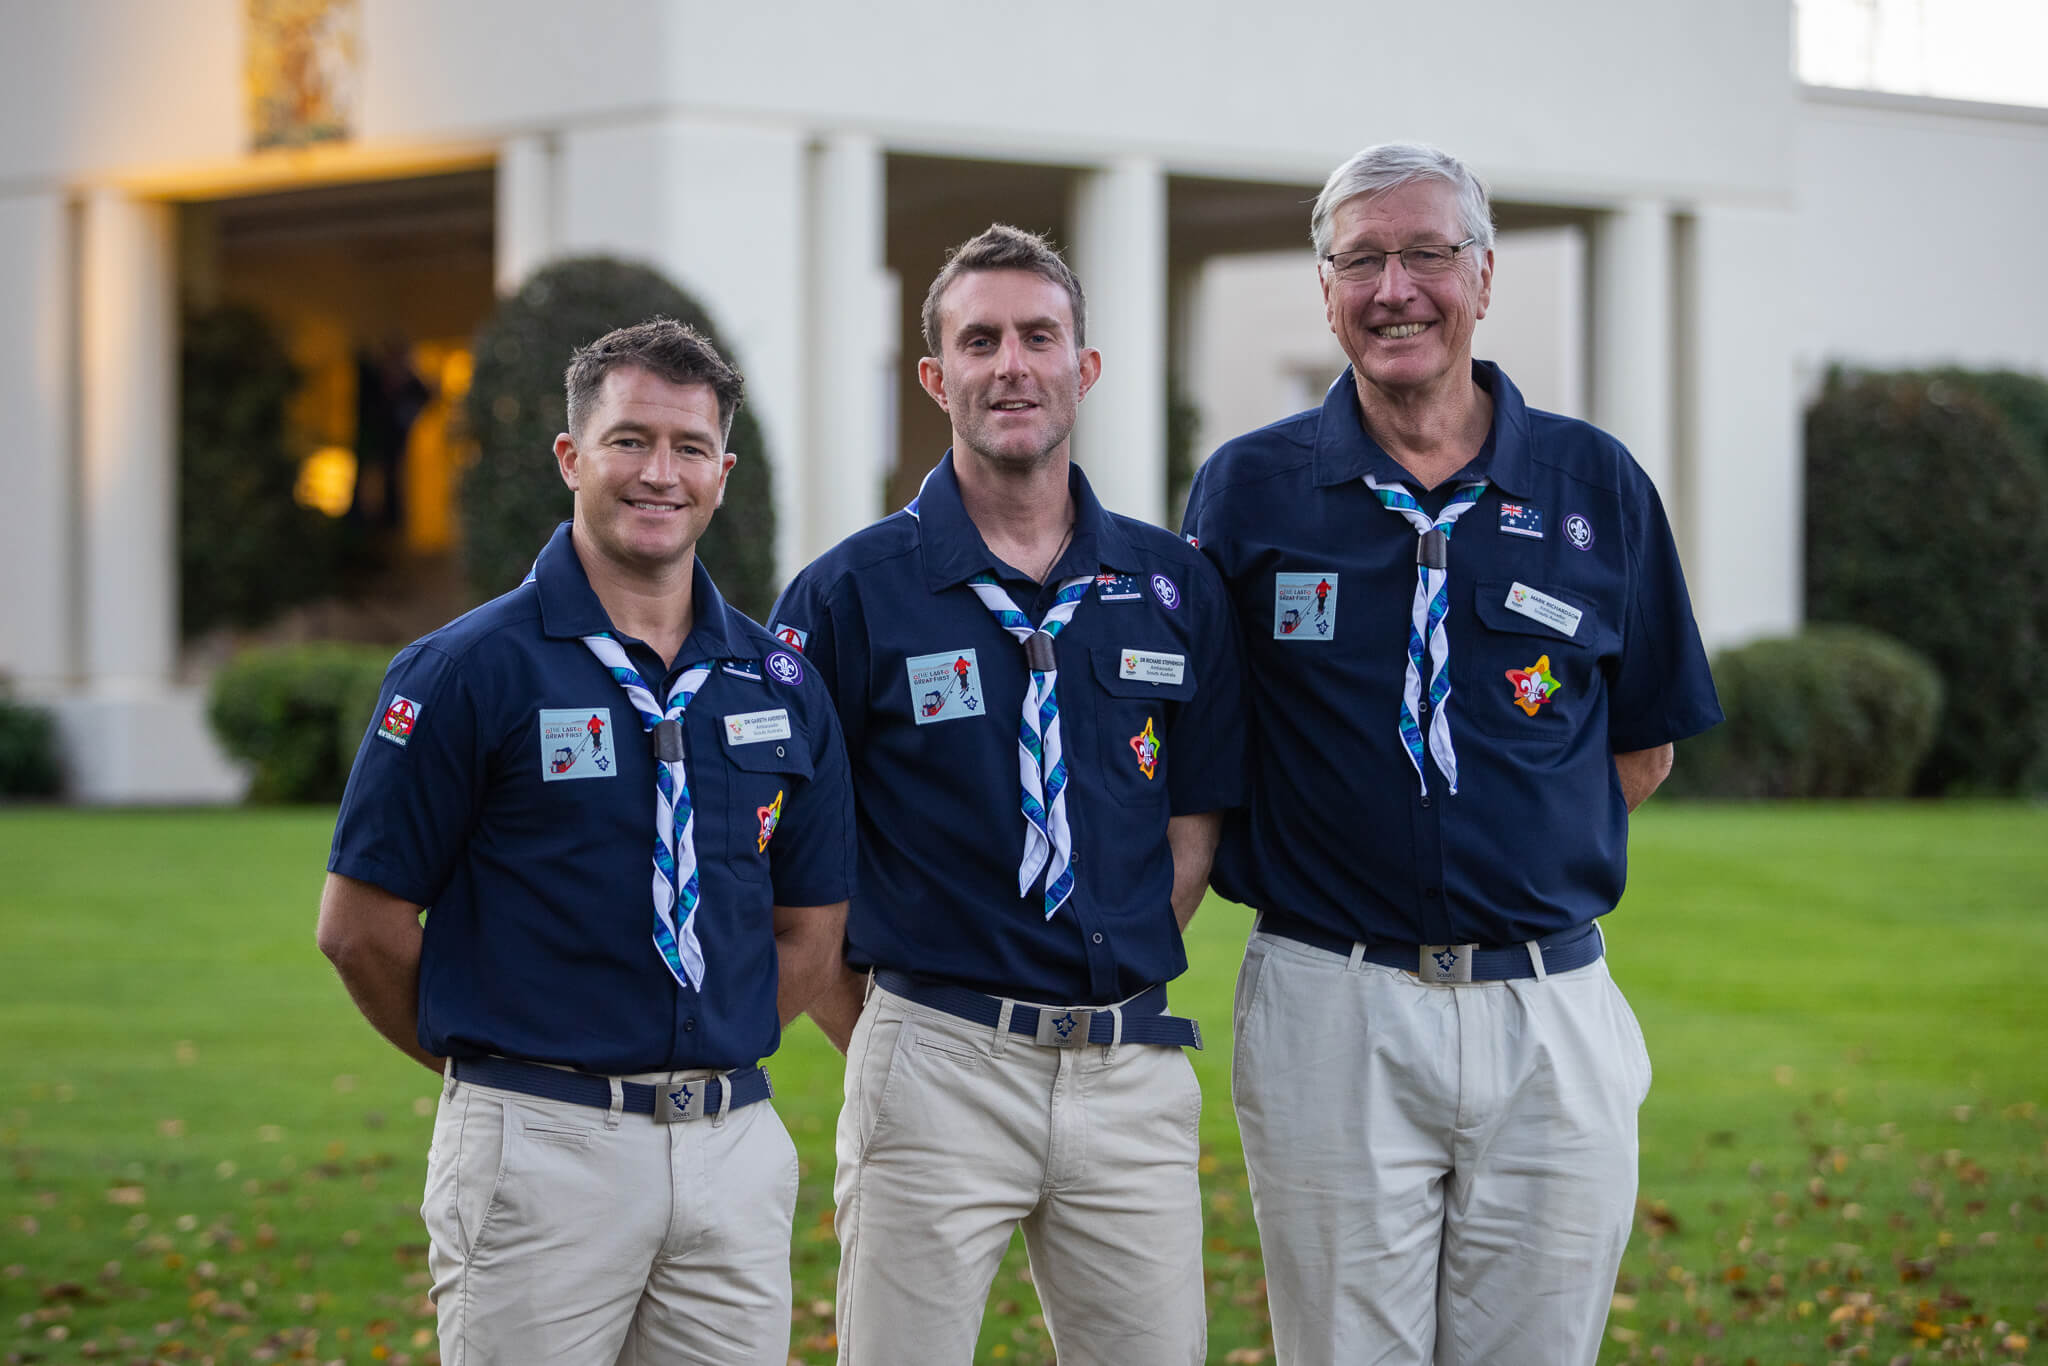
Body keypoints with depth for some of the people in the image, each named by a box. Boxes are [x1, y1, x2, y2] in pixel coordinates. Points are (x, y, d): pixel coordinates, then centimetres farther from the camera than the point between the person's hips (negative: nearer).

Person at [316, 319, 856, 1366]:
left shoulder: (779, 683, 9)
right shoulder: (469, 670, -4)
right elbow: (359, 926, -3)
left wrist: (690, 1060, 7)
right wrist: (502, 1060, 5)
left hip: (736, 1151, 4)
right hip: (539, 1152, -4)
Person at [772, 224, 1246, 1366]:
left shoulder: (1176, 586, 7)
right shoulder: (854, 593, -2)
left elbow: (1192, 831, 13)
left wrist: (1111, 988, 6)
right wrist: (876, 1034, -2)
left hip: (1133, 1068, 3)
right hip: (935, 1072, -3)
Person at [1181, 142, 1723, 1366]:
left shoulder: (1597, 483, 6)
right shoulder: (1251, 489, 3)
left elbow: (1644, 747, 13)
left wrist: (1528, 868, 5)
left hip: (1556, 1016, 1)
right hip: (1331, 1017, -1)